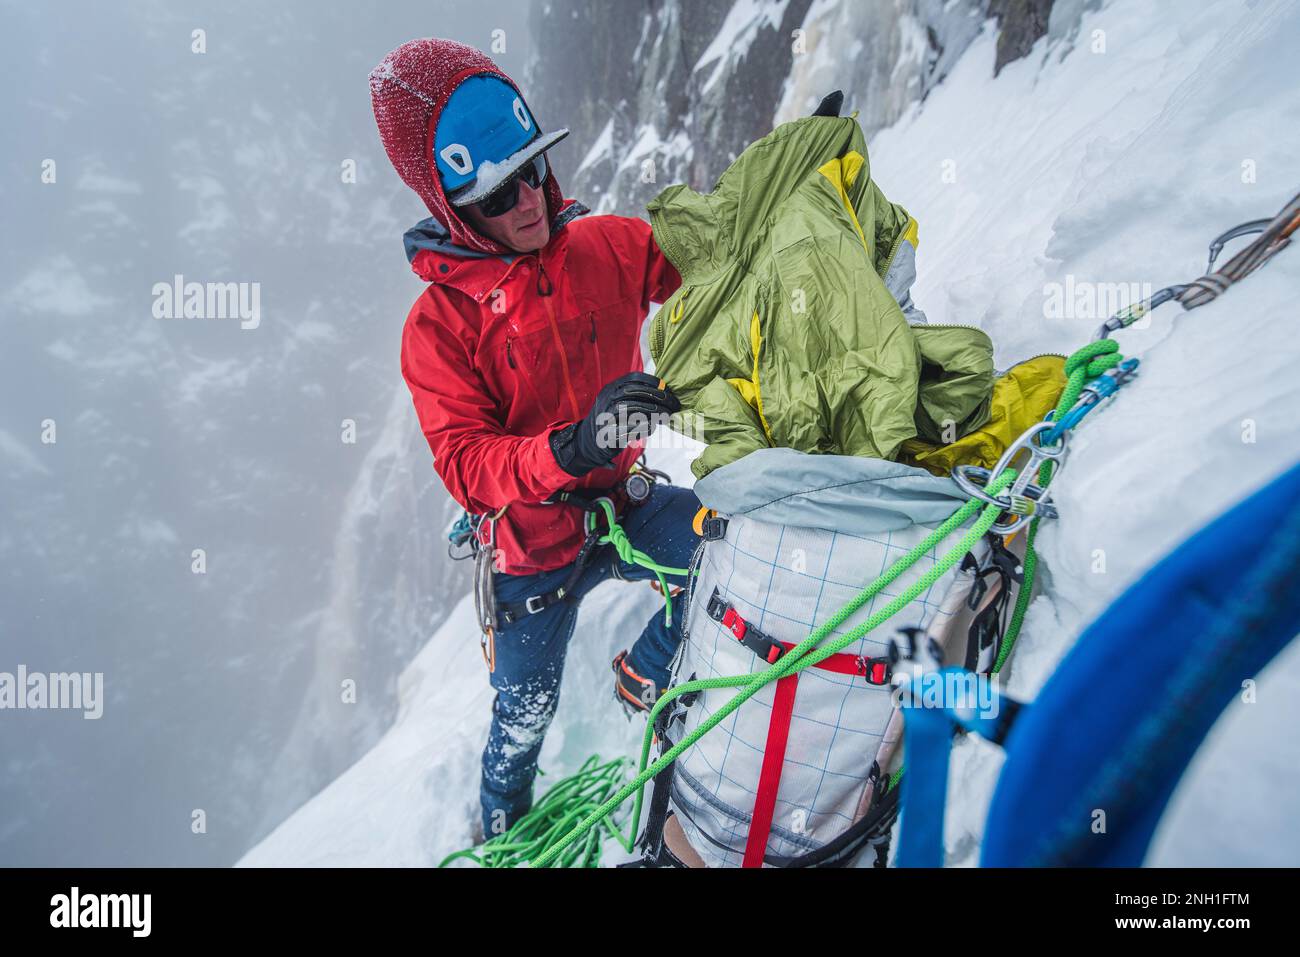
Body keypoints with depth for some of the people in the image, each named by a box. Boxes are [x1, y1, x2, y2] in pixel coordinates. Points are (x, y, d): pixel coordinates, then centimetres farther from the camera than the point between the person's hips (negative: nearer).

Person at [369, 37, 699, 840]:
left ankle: (648, 678, 4)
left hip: (622, 502, 2)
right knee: (524, 718, 18)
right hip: (533, 549, -2)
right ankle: (503, 822, 56)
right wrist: (569, 450, -42)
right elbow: (465, 464, -24)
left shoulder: (609, 246, -9)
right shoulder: (439, 324, -17)